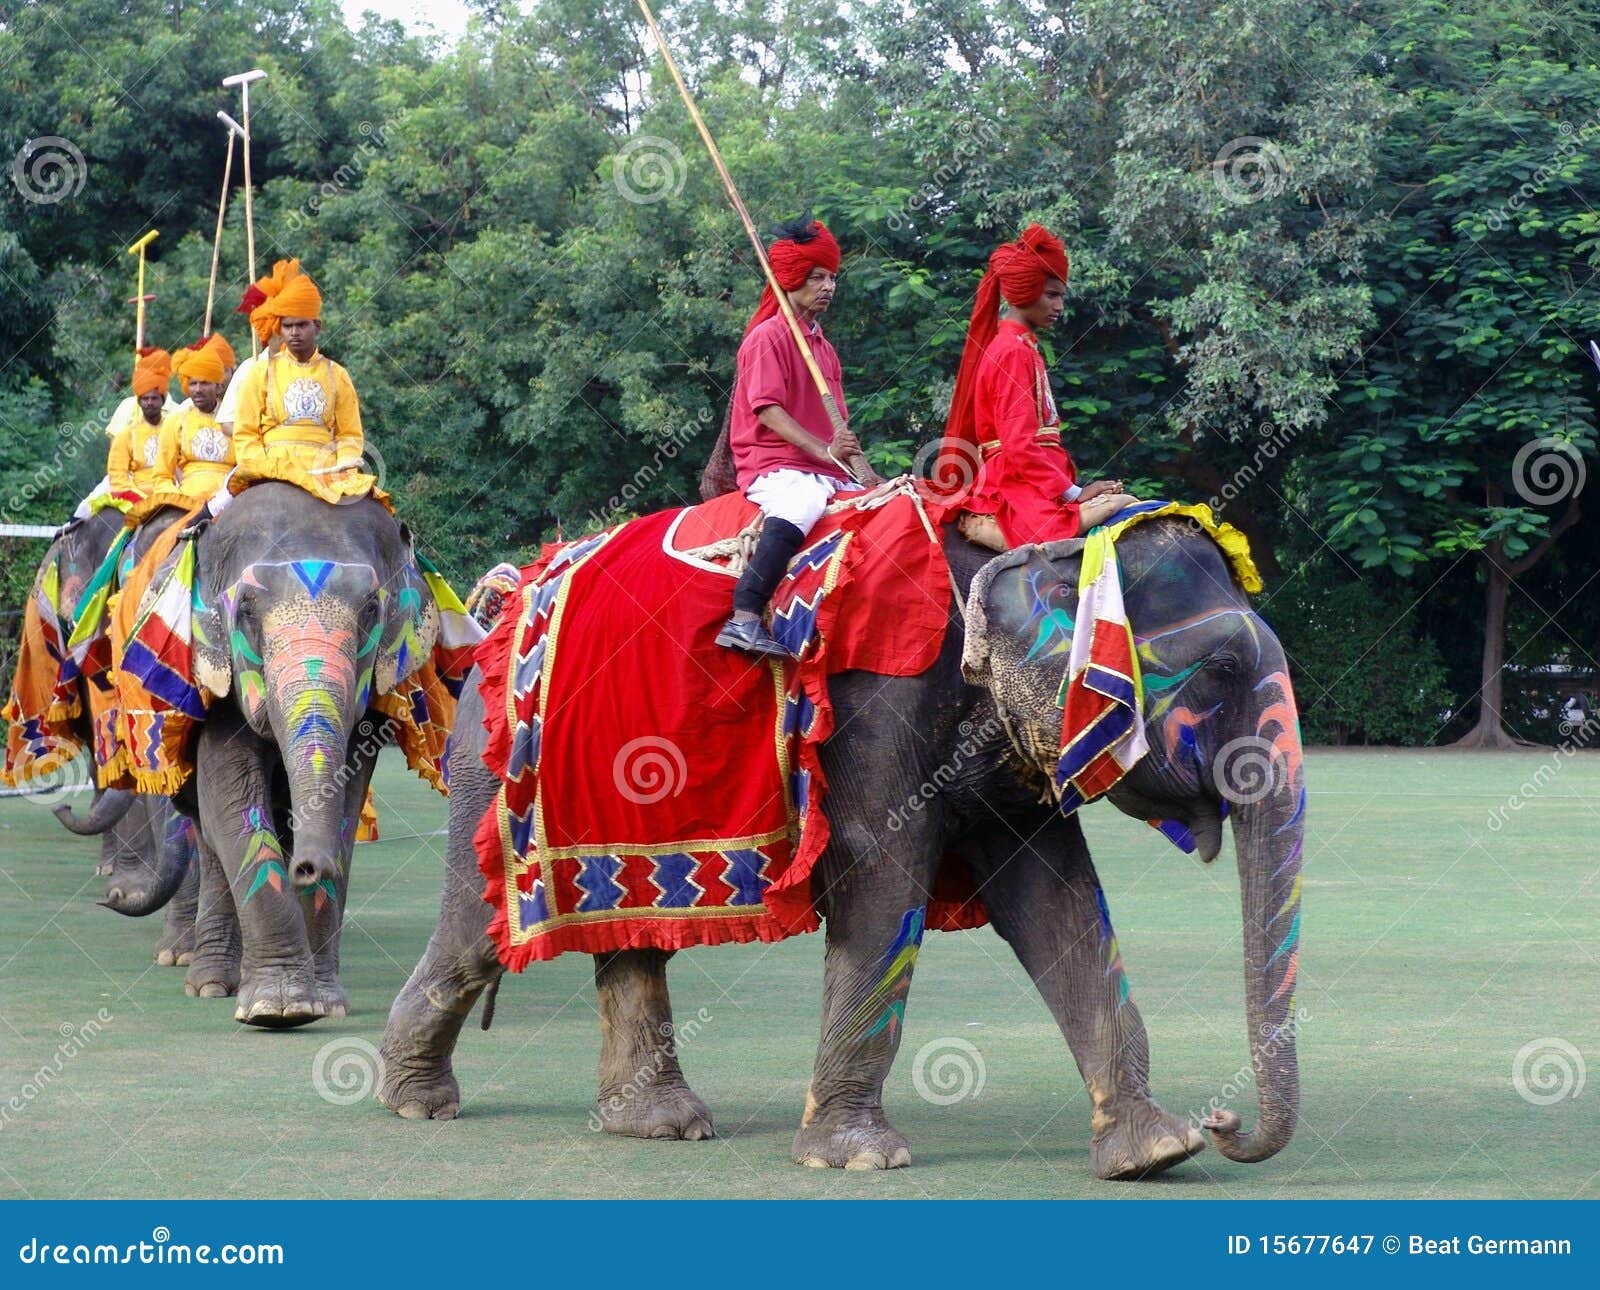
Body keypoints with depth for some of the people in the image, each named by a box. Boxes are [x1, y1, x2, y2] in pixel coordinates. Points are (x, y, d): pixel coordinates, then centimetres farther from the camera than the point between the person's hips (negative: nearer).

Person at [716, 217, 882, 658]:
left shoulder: (823, 348, 25)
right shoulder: (768, 337, -2)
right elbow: (769, 410, -14)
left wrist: (864, 472, 8)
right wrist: (824, 450, -23)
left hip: (828, 473, 9)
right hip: (775, 466, -9)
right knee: (802, 504, -38)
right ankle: (744, 618, -47)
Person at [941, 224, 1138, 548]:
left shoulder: (1025, 349, 21)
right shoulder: (1013, 353, -8)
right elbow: (1019, 446, -17)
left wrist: (1075, 486, 11)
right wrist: (1073, 493, -15)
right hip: (1017, 493, -10)